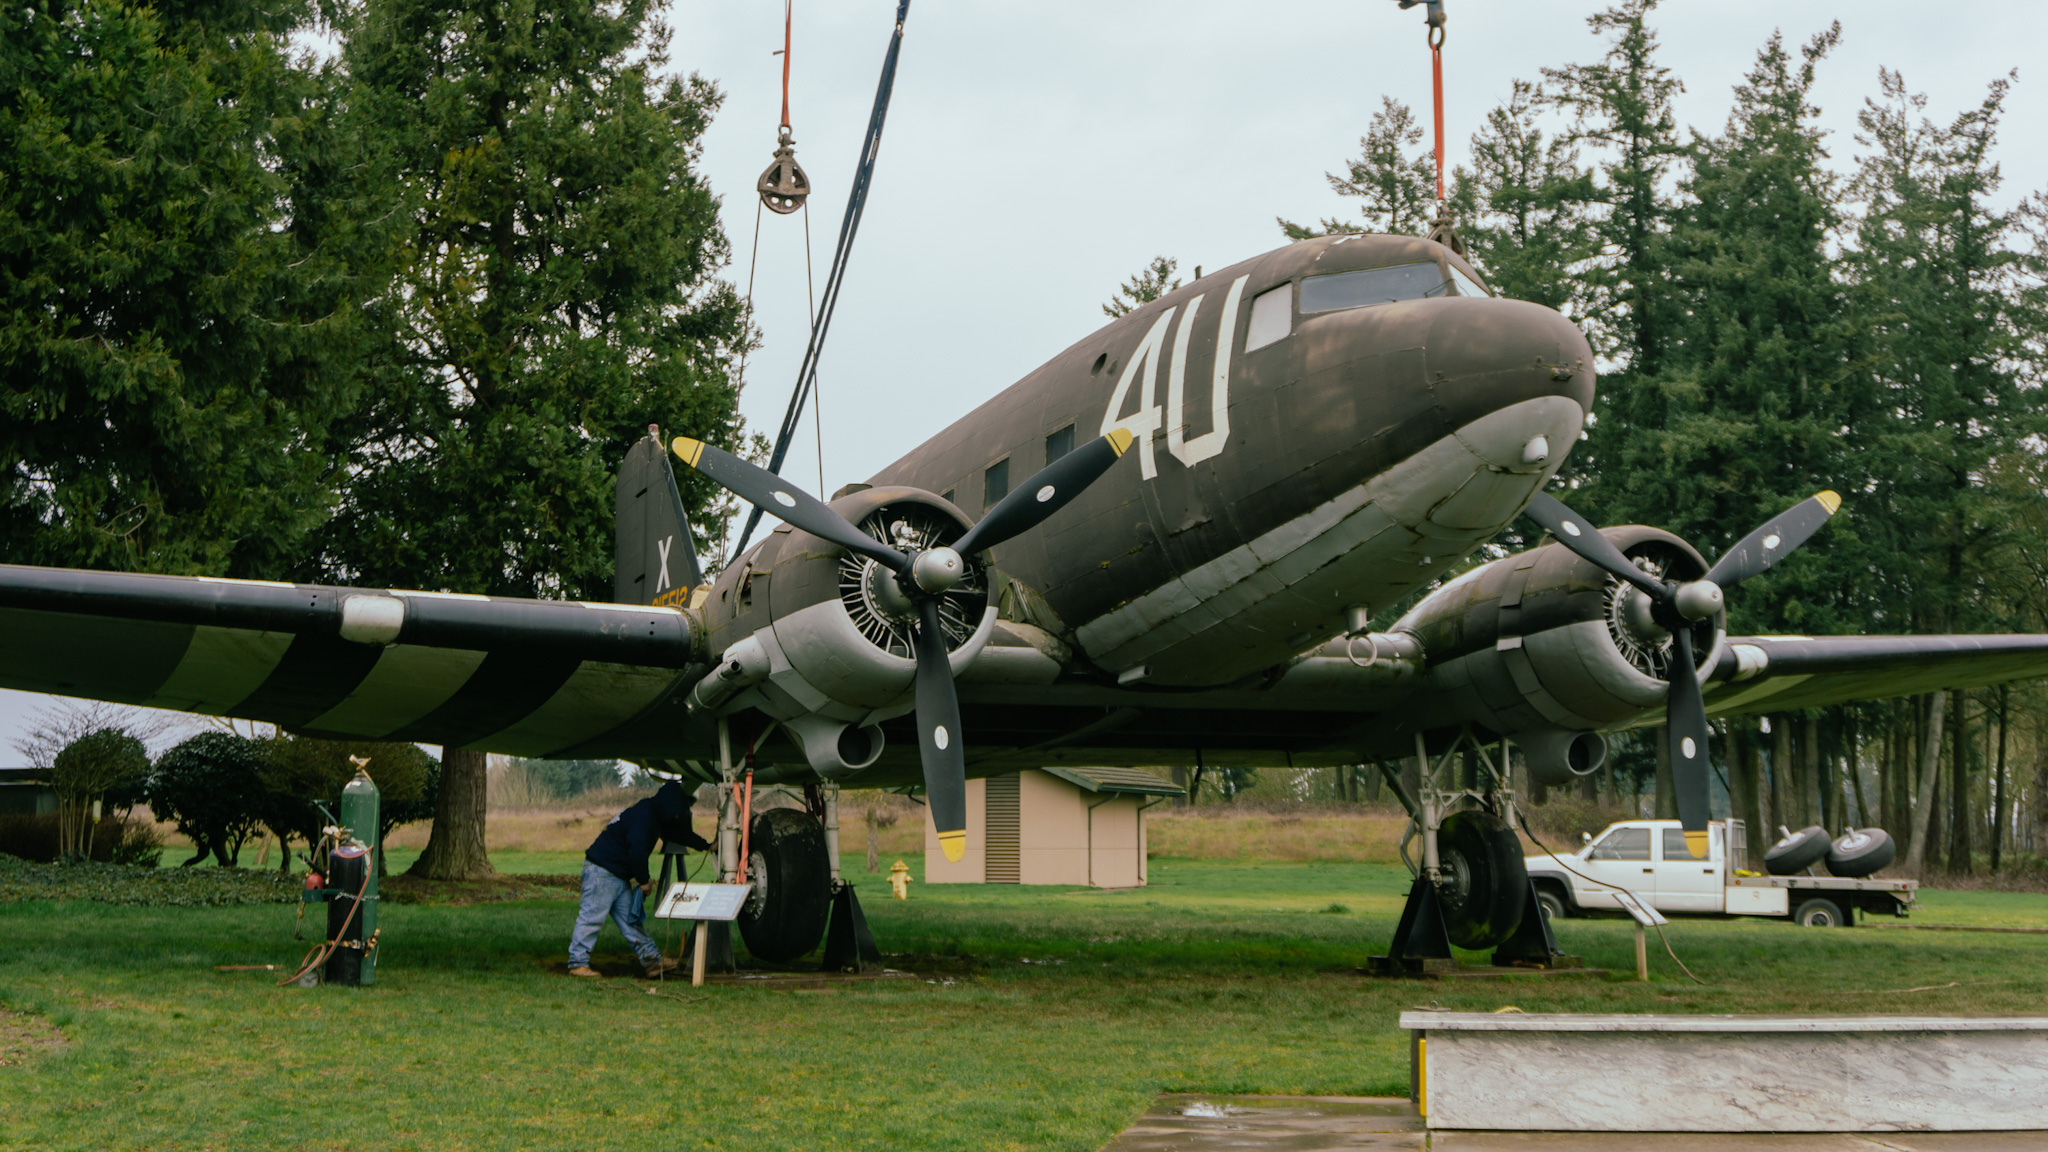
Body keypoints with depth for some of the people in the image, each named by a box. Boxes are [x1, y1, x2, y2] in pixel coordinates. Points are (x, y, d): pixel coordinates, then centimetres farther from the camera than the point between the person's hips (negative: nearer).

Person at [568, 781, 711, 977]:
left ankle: (653, 960, 9)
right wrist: (643, 881, -14)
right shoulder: (642, 816, -19)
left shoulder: (657, 818, 14)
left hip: (620, 877, 11)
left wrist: (706, 845, 36)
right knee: (592, 917, -8)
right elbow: (636, 851, -25)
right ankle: (578, 963, -3)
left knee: (631, 920, 9)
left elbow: (679, 833, 31)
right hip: (602, 872, -11)